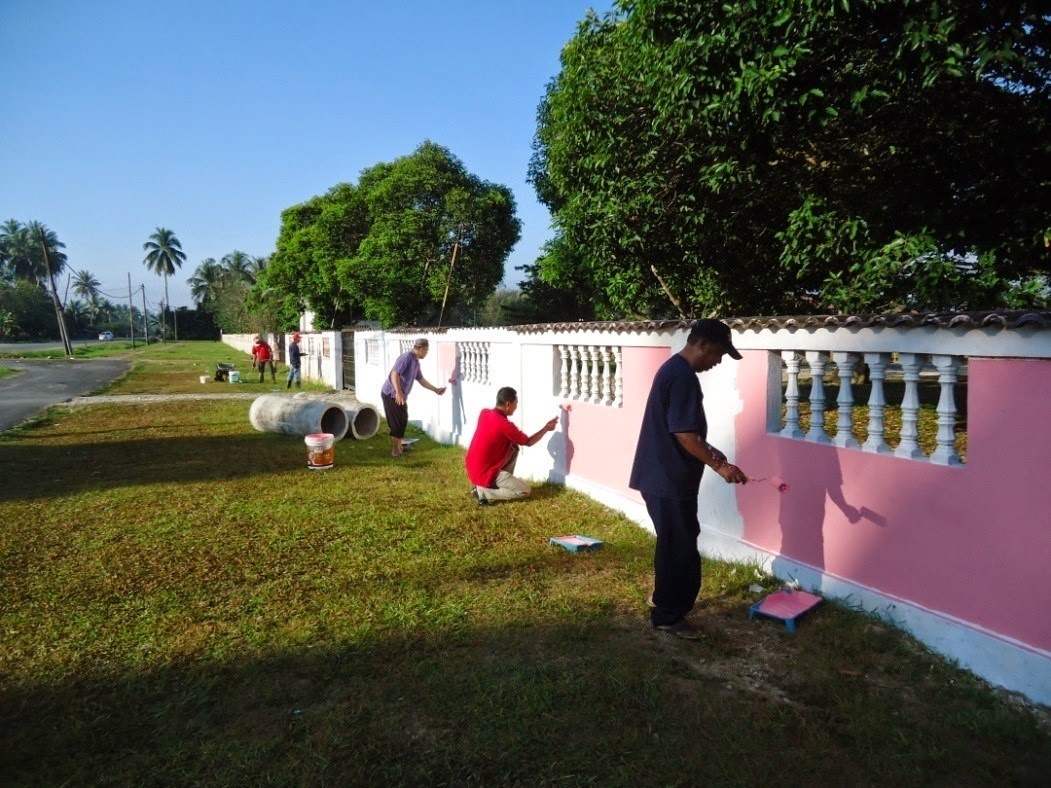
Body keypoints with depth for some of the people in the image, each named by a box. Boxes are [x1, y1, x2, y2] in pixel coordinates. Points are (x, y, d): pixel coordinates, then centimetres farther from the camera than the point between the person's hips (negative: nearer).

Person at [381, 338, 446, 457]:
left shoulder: (415, 362, 14)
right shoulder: (406, 357, -17)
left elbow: (421, 379, 25)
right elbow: (394, 373, -28)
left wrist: (436, 389, 28)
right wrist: (398, 392, -37)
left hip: (399, 395, 10)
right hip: (392, 394, -10)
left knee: (401, 421, 18)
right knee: (399, 422, -5)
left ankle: (398, 446, 32)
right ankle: (396, 451, 4)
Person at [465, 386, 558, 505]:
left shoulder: (484, 413, 0)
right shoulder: (505, 425, -22)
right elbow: (528, 442, -5)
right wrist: (546, 428, 7)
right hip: (485, 473, -8)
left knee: (513, 448, 18)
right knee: (525, 491, -2)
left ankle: (504, 482, 18)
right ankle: (483, 491, -6)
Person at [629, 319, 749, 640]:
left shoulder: (672, 368, 13)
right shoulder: (683, 376, -21)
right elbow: (683, 434, -25)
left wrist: (707, 450, 16)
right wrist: (719, 465, -20)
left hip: (662, 475, 11)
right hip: (670, 479, -11)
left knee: (673, 542, 22)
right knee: (681, 548, 1)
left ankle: (663, 597, 37)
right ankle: (668, 615, 13)